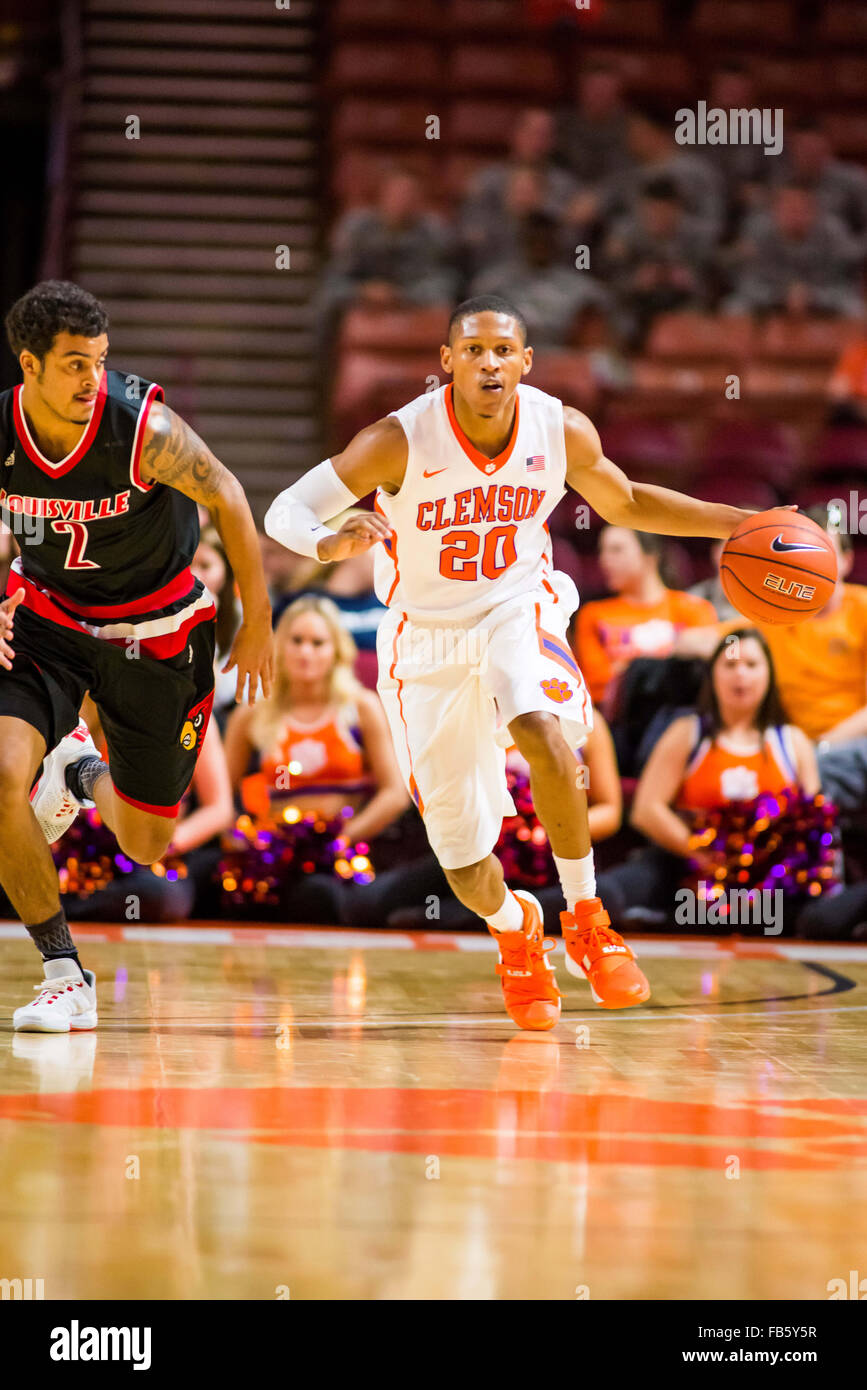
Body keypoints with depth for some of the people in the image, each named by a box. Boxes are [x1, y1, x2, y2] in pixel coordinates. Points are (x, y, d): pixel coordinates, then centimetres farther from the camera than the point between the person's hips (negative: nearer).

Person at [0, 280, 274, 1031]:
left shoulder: (142, 427, -27)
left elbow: (227, 498, -12)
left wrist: (258, 623, -7)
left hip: (156, 627, -1)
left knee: (146, 847, 6)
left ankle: (86, 774, 43)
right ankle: (65, 976, -10)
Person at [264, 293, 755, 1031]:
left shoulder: (562, 431, -13)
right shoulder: (400, 442, -23)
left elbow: (624, 503, 7)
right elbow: (285, 511, -21)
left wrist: (736, 523, -2)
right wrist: (330, 543, -45)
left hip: (517, 610, 1)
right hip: (429, 637, -1)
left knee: (541, 729, -35)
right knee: (464, 865, 2)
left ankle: (586, 916, -16)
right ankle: (513, 927, 41)